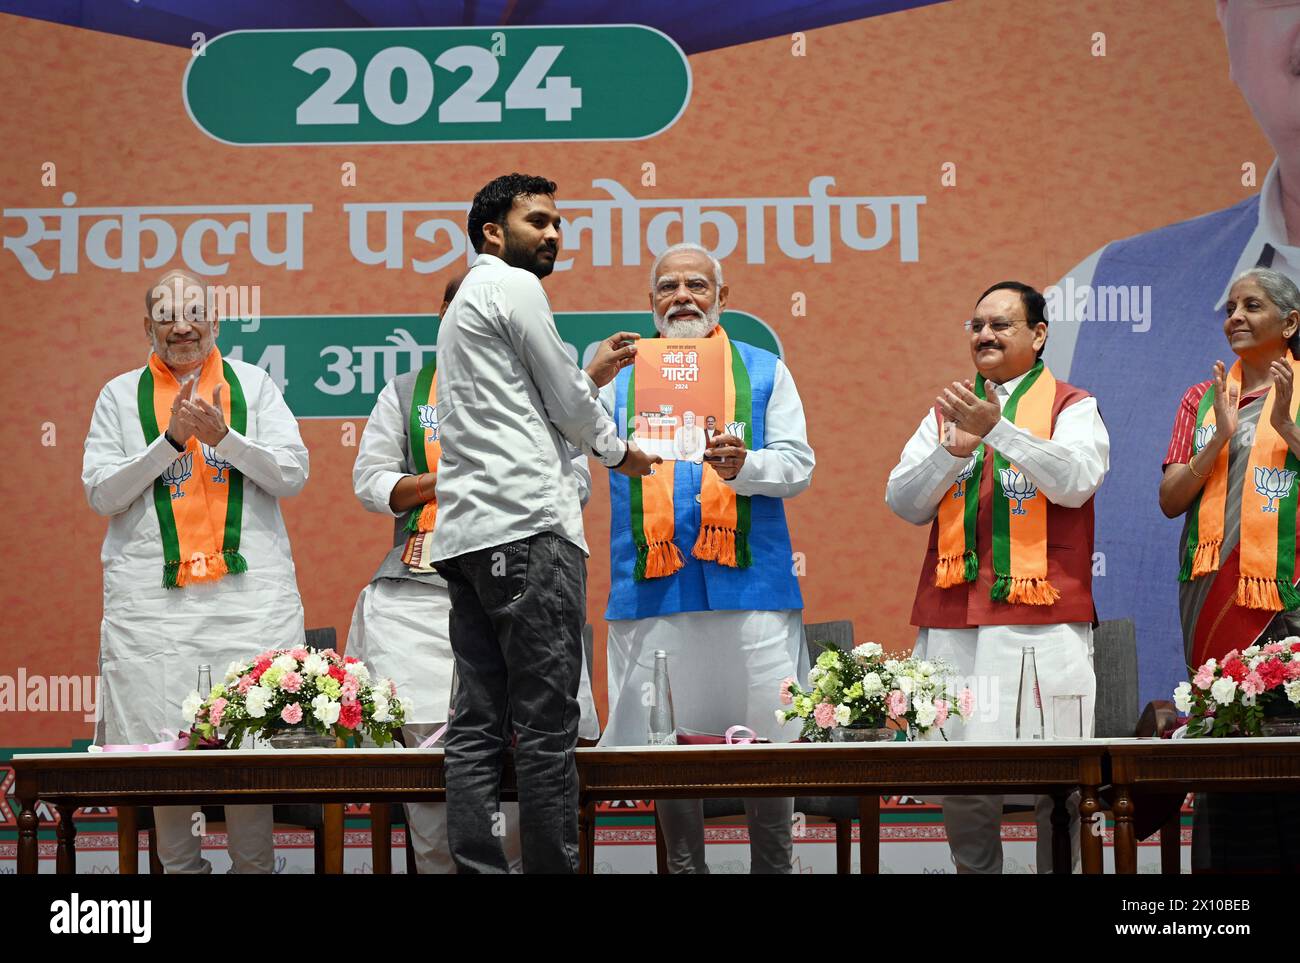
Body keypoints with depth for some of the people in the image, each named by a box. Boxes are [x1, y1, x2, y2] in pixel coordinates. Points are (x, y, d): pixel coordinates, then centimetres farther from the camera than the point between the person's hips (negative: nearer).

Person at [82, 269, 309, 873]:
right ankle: (181, 867, 8)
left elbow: (293, 476, 5)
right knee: (162, 742, -4)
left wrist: (222, 434, -8)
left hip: (250, 590, 0)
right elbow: (101, 494, 4)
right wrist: (171, 439, -7)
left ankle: (254, 866, 7)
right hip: (151, 593, 0)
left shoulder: (253, 385, 13)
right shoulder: (120, 395, 13)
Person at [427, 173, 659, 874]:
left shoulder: (467, 301, 27)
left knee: (478, 722, 3)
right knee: (545, 720, -10)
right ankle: (551, 867, -12)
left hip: (467, 531, 10)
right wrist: (618, 451, 17)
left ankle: (476, 868, -1)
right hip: (528, 527, -10)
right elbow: (566, 402, 1)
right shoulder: (515, 288, -2)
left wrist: (592, 377, 22)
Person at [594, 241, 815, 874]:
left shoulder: (764, 371, 15)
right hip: (653, 586, 1)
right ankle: (683, 867, 12)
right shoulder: (624, 377, 17)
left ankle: (771, 867, 9)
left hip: (749, 582, -1)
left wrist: (745, 465, -15)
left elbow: (797, 466, 4)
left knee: (765, 732, -2)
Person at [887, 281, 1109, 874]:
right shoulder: (945, 412, 19)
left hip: (1041, 619, -3)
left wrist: (998, 428, -17)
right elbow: (903, 502, 11)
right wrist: (953, 450, -5)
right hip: (953, 617, 4)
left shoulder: (1072, 407, 8)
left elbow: (1076, 481, -10)